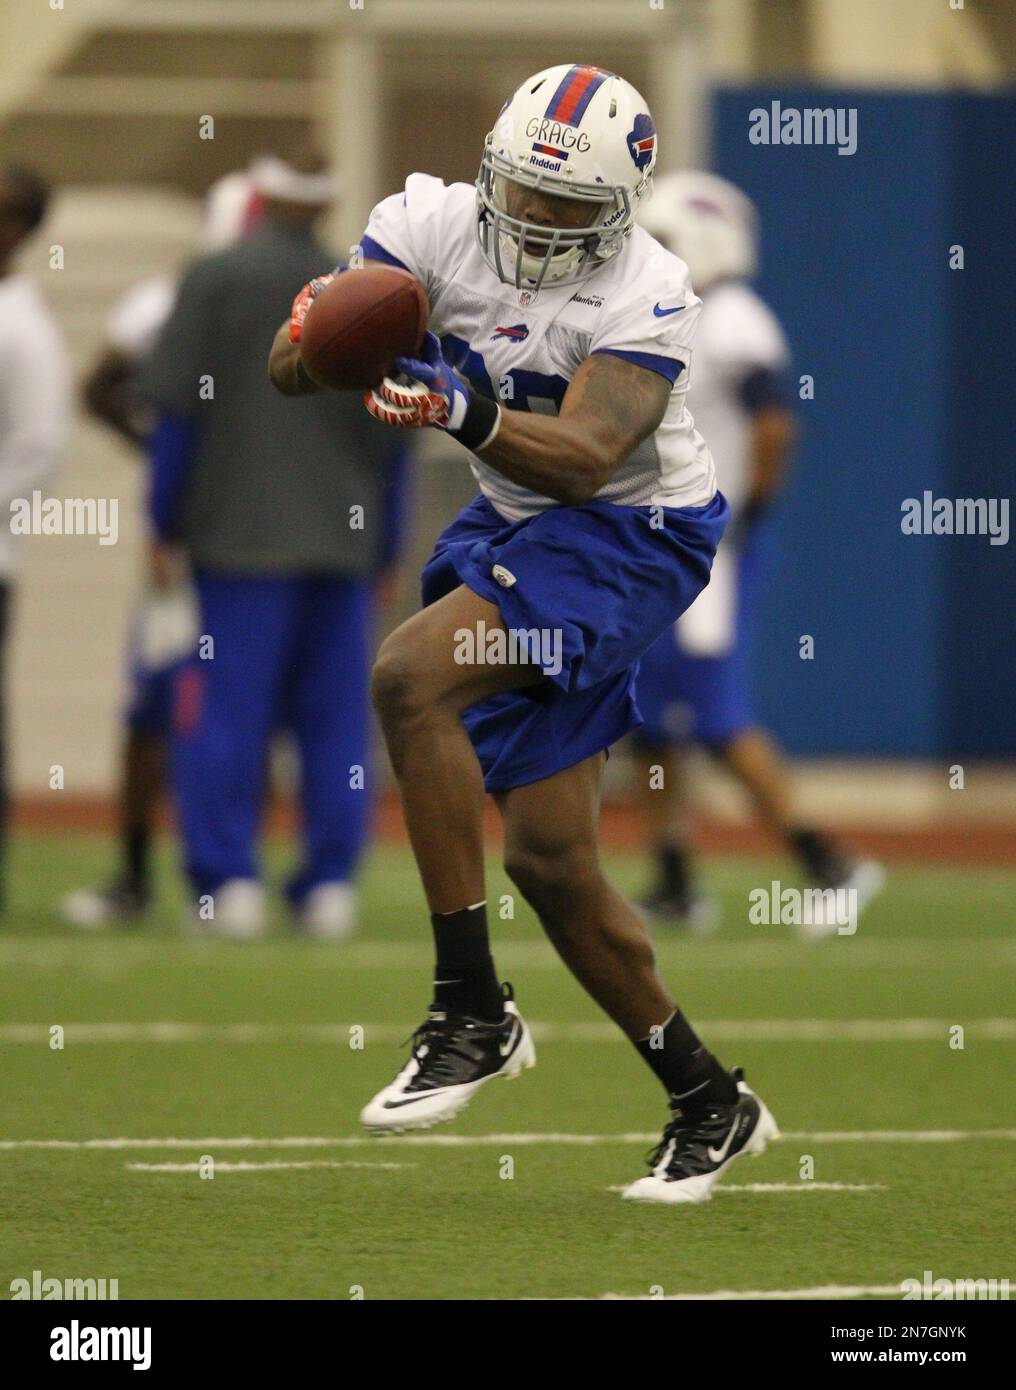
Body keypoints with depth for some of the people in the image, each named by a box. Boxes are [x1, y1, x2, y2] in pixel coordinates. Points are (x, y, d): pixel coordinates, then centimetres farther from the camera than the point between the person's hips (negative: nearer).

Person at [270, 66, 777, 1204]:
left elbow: (585, 461, -31)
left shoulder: (646, 296, -19)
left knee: (411, 676, -29)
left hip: (625, 535, -7)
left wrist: (467, 414, -48)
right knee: (548, 858, 6)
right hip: (514, 526, 7)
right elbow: (287, 372, -12)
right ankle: (708, 1103, 21)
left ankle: (472, 1014, -24)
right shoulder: (434, 226, -8)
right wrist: (319, 335, -36)